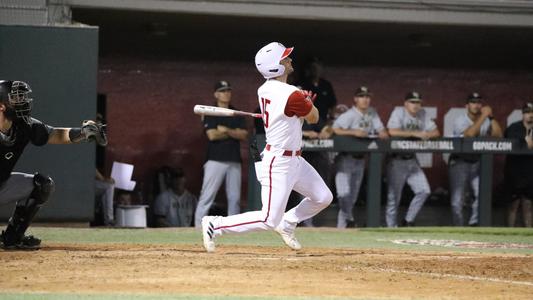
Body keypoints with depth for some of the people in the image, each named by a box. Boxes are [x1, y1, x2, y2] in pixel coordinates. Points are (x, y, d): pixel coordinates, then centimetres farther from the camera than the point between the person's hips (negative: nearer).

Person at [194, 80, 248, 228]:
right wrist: (234, 133, -2)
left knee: (235, 197, 5)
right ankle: (199, 228, -11)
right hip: (216, 160, -5)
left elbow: (244, 135, 3)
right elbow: (212, 135, -12)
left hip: (234, 161, 5)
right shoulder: (210, 114, 1)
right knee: (207, 196, -9)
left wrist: (226, 130, -11)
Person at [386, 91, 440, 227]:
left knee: (424, 191, -2)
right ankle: (392, 228, 5)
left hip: (412, 160, 6)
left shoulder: (422, 114, 7)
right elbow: (392, 132, -26)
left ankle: (408, 221, 10)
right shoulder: (398, 112, -10)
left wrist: (425, 135, -16)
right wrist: (415, 133, -23)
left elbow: (436, 132, 6)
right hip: (397, 160, -6)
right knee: (394, 196, -3)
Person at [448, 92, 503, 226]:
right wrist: (483, 116, -29)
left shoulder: (486, 121, 2)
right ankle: (459, 228, 6)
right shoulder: (460, 120, -11)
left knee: (482, 194, -8)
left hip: (477, 162, 4)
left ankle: (474, 223, 7)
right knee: (457, 199, -5)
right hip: (460, 161, -3)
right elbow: (469, 134, -31)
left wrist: (491, 117, -17)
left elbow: (498, 135, -11)